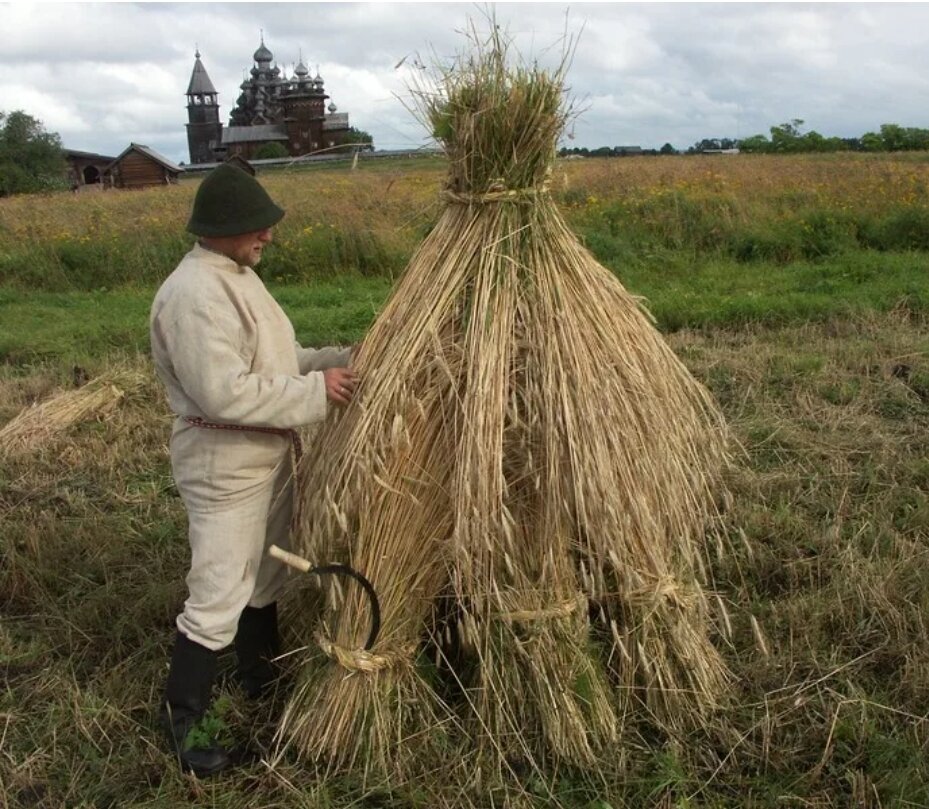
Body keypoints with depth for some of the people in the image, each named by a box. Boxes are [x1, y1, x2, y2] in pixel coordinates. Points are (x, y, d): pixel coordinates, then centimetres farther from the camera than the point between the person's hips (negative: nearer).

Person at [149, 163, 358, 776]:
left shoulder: (237, 276, 9)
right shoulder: (195, 294, -23)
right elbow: (224, 393, -28)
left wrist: (336, 360, 2)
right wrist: (317, 391, -23)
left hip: (268, 456, 10)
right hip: (225, 468, -10)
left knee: (265, 578, 23)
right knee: (218, 598, -1)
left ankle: (262, 675, 43)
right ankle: (183, 722, 16)